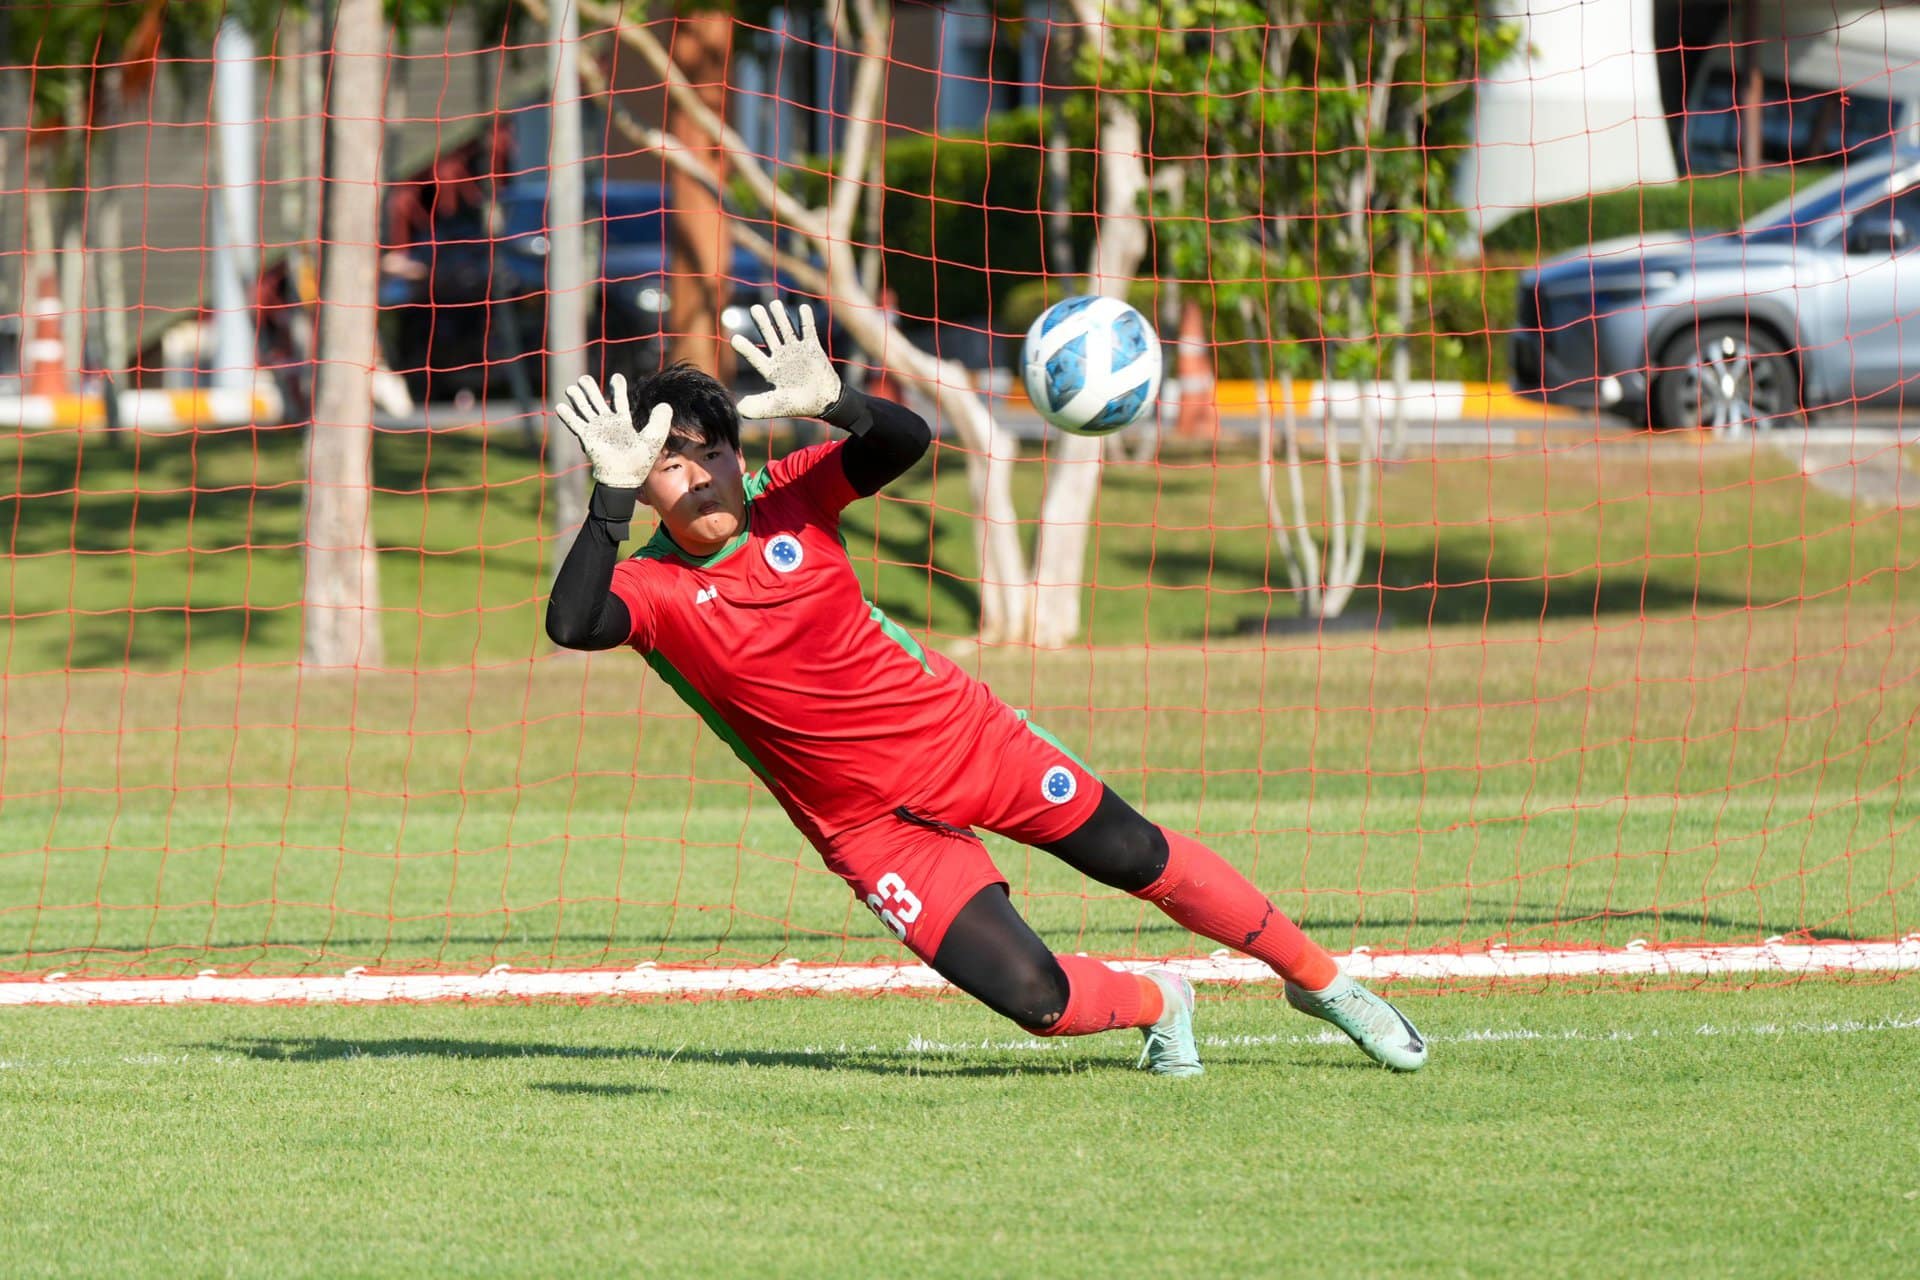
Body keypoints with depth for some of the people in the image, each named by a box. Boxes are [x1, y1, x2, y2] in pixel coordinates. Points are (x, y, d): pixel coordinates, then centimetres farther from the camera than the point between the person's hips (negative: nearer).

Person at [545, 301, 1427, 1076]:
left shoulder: (786, 495, -10)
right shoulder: (652, 591, -15)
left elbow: (907, 441, -25)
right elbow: (571, 625, -37)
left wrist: (832, 405, -46)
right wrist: (614, 494, -48)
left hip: (959, 730, 2)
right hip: (870, 821, -2)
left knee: (1139, 859, 11)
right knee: (1035, 999, -14)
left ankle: (1320, 981, 35)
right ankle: (1159, 1005, 21)